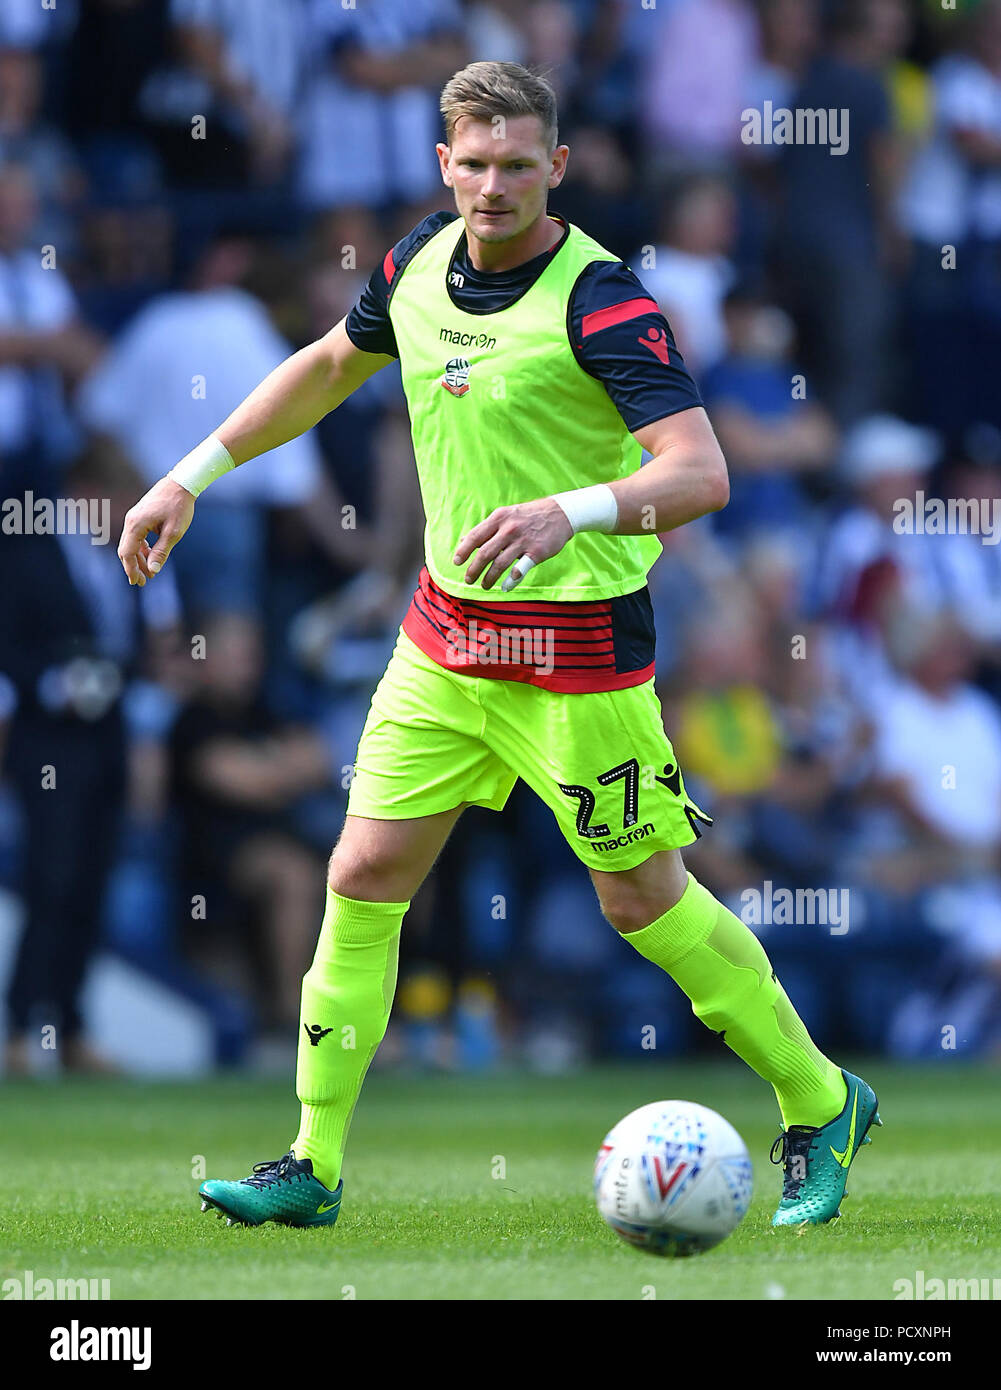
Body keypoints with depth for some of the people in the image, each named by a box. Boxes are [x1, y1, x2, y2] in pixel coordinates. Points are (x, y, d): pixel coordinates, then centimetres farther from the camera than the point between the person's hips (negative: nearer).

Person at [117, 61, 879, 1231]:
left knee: (641, 897, 2)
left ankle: (820, 1108, 21)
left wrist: (569, 511, -44)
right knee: (363, 878, 1)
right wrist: (193, 476, 21)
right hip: (443, 634, 6)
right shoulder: (421, 262, 2)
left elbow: (701, 474, -28)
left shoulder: (598, 299, -19)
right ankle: (313, 1165, 9)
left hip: (577, 651, -6)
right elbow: (331, 364, 23)